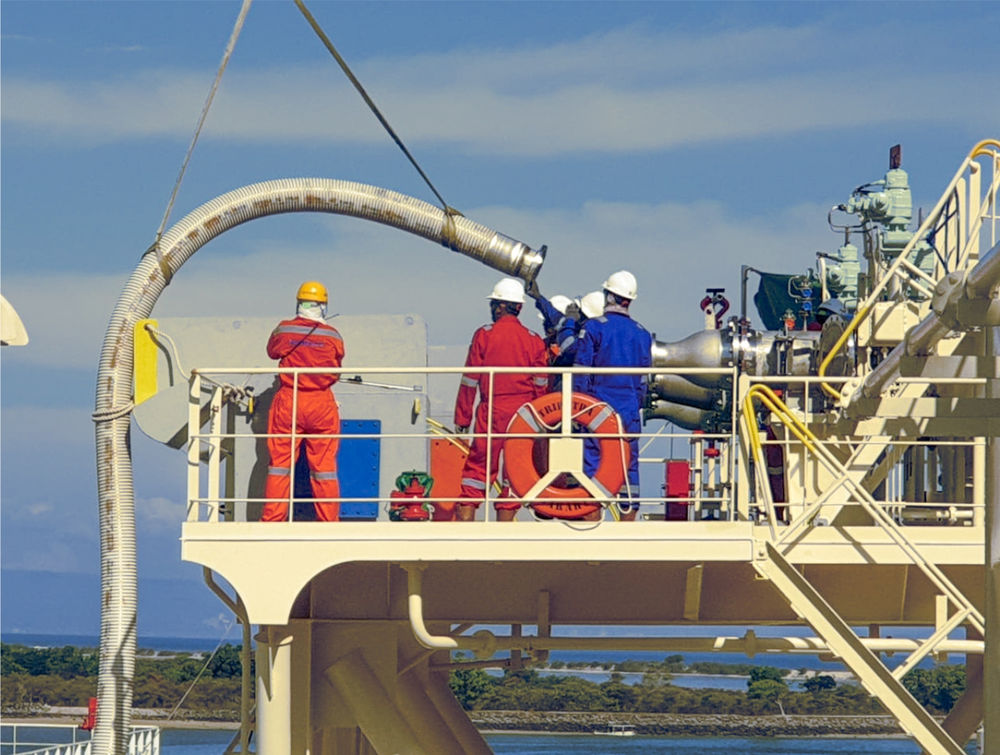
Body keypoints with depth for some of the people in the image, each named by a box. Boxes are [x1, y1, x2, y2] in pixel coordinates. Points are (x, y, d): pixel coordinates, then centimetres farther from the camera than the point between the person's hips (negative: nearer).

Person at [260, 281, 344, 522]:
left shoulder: (283, 330, -3)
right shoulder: (333, 336, -4)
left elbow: (272, 351, 17)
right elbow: (336, 372, 9)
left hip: (288, 402, 0)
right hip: (322, 404, 0)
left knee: (280, 463, 5)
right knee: (324, 466, 6)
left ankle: (272, 521, 4)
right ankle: (329, 523, 7)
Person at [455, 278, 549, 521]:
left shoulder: (484, 336, -3)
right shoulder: (533, 341, 4)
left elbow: (470, 381, -2)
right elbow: (541, 386, 6)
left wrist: (462, 417, 4)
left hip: (491, 413, -2)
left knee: (477, 467, 1)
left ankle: (465, 521, -6)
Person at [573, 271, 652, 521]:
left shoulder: (593, 328, -5)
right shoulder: (641, 334, 9)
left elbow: (581, 373, -6)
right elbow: (643, 380, 12)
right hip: (629, 412, 4)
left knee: (593, 463, -2)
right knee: (629, 466, 6)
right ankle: (628, 526, 6)